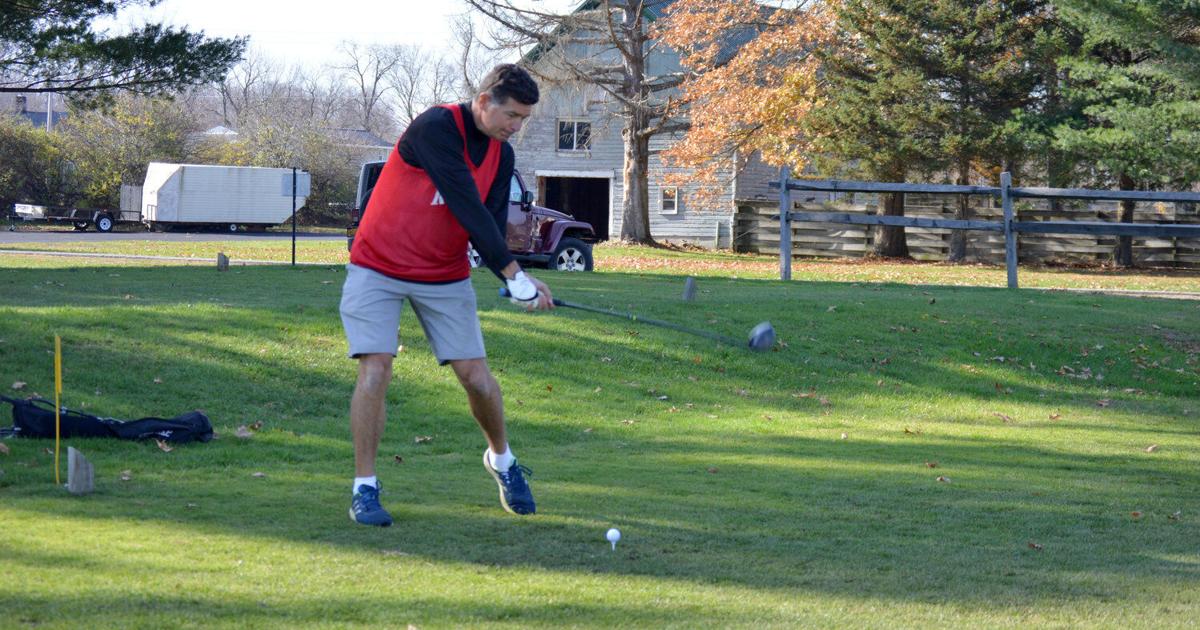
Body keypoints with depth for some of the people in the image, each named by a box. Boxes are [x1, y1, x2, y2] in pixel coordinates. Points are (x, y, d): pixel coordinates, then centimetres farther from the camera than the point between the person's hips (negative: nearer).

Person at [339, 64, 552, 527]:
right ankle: (364, 488, -5)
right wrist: (515, 275, -28)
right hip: (379, 269, -5)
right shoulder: (435, 128, -21)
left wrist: (518, 282, -20)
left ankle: (501, 459, 27)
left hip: (446, 276, 5)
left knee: (475, 374, 0)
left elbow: (490, 228, -1)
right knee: (375, 368, -15)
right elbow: (468, 208, -26)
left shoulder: (501, 155, 2)